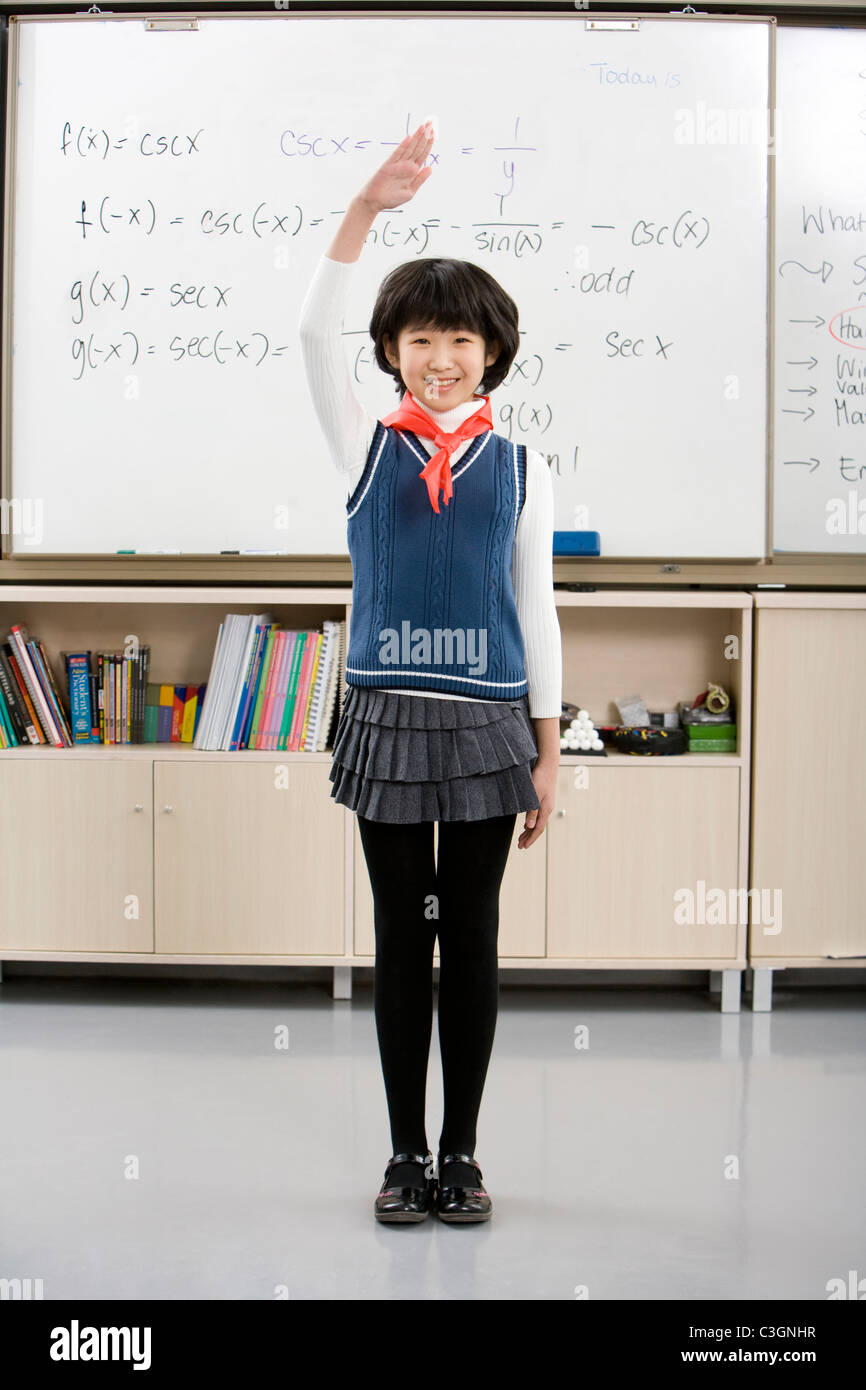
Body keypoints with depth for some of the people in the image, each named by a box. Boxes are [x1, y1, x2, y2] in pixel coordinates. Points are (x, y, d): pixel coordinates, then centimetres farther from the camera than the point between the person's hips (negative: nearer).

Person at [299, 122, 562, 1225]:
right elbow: (314, 331, -9)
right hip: (387, 718, 0)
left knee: (473, 937, 7)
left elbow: (536, 610, 5)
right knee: (401, 937, 8)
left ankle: (461, 1152, 21)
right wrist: (369, 206, -20)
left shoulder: (521, 468, 5)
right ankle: (406, 1153, 21)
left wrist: (547, 756, 3)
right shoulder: (366, 449, 5)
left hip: (489, 721, 0)